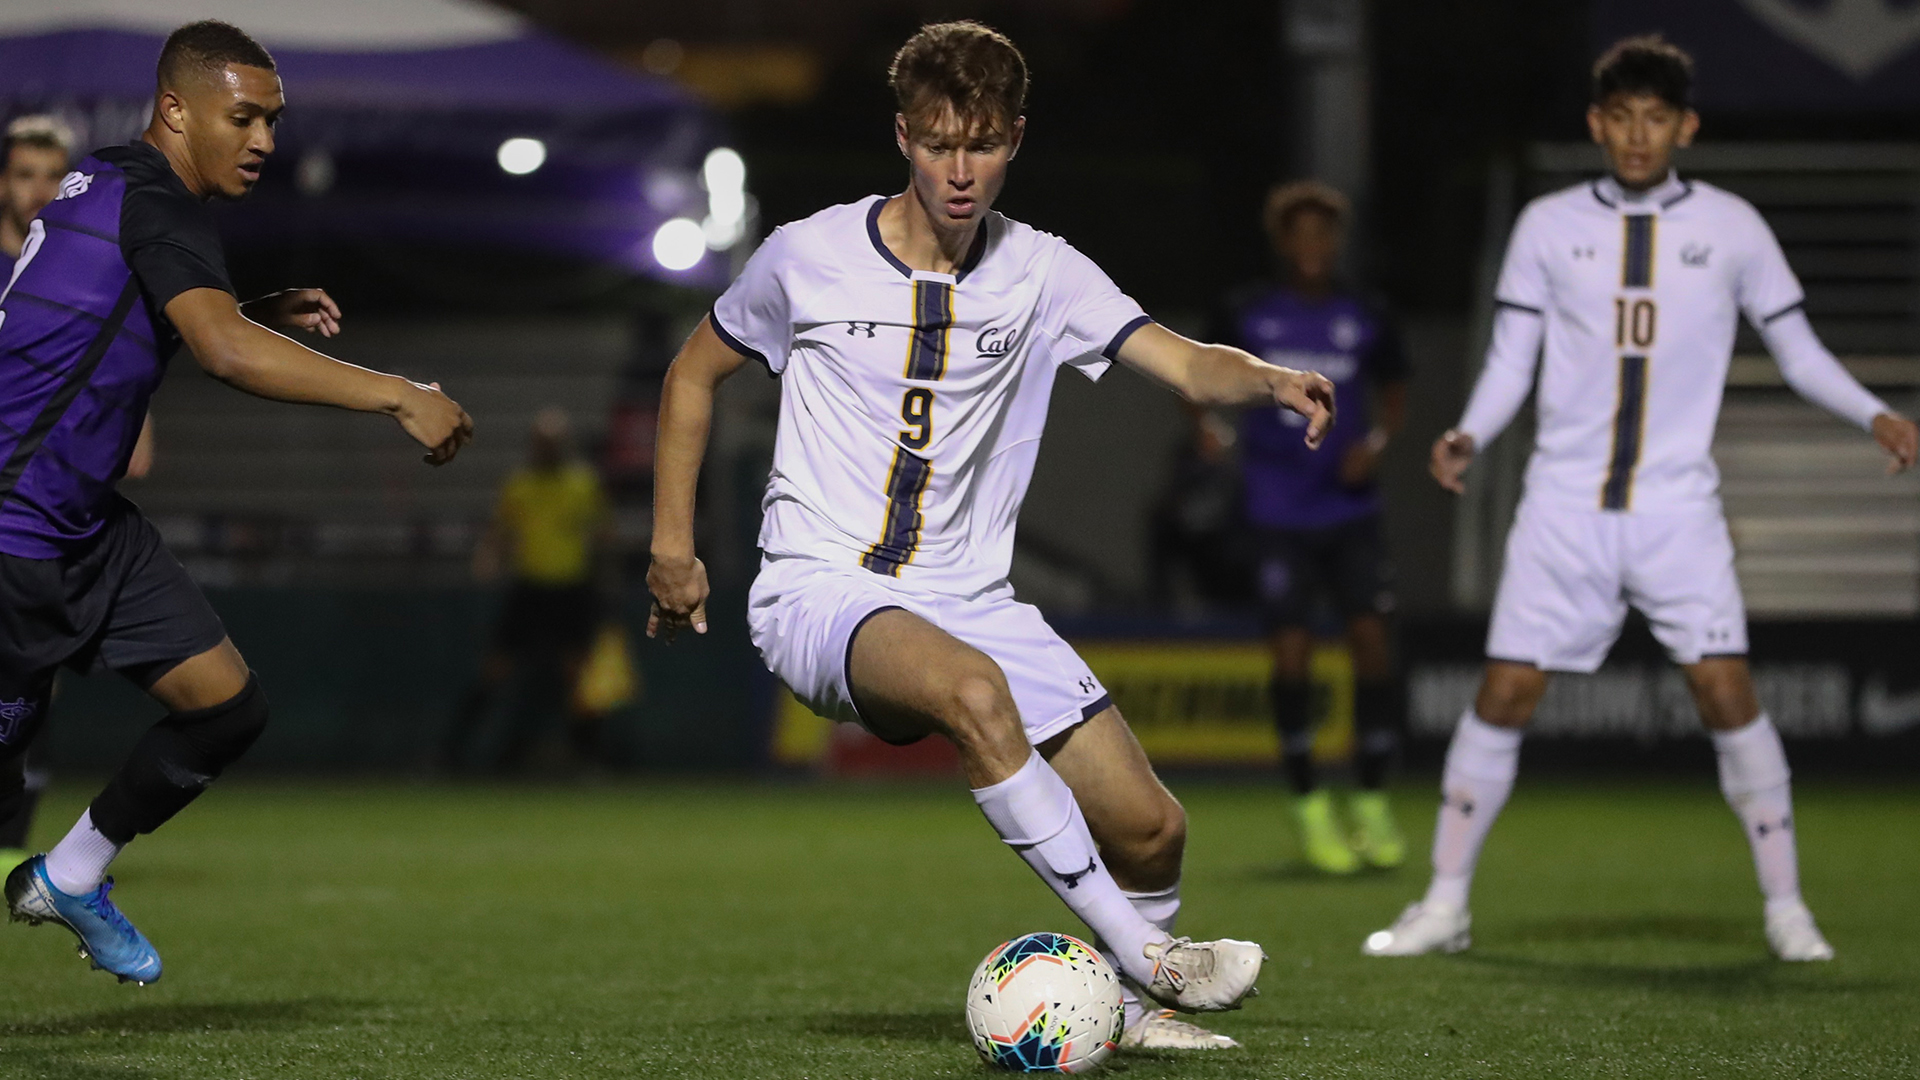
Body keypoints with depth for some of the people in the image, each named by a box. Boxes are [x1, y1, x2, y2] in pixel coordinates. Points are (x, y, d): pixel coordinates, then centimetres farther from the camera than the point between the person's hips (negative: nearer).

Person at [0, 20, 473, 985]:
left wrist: (257, 314, 15)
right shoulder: (153, 204, -18)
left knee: (226, 704, 5)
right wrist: (397, 396, -36)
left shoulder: (105, 182, 11)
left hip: (88, 524, 10)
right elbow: (225, 352, -35)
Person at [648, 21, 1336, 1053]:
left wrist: (1267, 379, -32)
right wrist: (671, 548, 7)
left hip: (968, 600, 4)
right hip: (820, 590, -4)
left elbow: (1186, 363, -9)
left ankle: (1134, 1009, 25)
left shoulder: (1038, 272, 2)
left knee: (1149, 828, -5)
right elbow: (693, 374, 11)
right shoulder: (808, 257, -4)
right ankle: (1147, 955, -31)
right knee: (976, 692, -38)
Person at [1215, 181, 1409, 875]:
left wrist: (1377, 441, -3)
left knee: (1371, 640, -6)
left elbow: (1394, 395, 16)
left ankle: (1372, 801, 8)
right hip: (1278, 515, -1)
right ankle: (1308, 805, 8)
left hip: (1350, 509, 1)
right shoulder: (1247, 315, 1)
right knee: (1290, 653, -6)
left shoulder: (1364, 321, 4)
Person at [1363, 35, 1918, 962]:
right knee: (1504, 695, -3)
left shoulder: (1730, 227, 6)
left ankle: (1785, 909, 1)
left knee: (1726, 692, -11)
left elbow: (1797, 350, 12)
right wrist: (1469, 437, -10)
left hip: (1678, 509, -1)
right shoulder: (1547, 227, 6)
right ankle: (1445, 904, 8)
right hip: (1565, 504, 1)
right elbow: (1510, 363, 8)